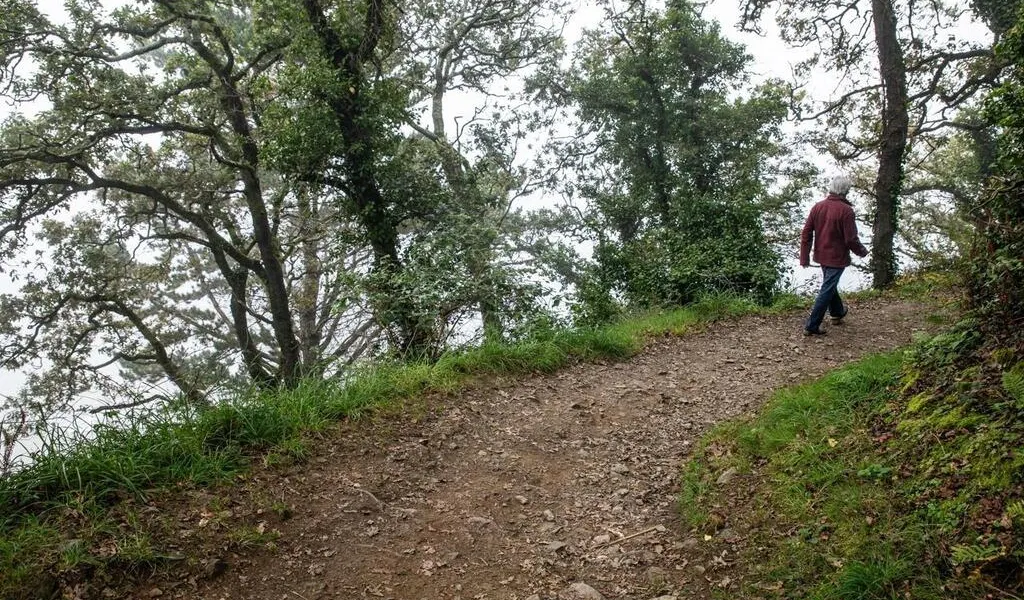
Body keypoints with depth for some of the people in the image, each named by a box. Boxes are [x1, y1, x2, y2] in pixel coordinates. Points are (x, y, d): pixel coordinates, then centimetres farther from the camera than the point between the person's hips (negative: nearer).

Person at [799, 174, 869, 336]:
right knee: (827, 291, 1)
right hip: (837, 258, -7)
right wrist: (862, 251, 0)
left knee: (830, 285, 25)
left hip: (821, 255, 7)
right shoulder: (846, 210, -22)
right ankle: (811, 326, 2)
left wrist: (804, 257, 4)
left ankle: (837, 313, 47)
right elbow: (851, 239, -20)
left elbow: (806, 233, -2)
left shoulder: (817, 206, -4)